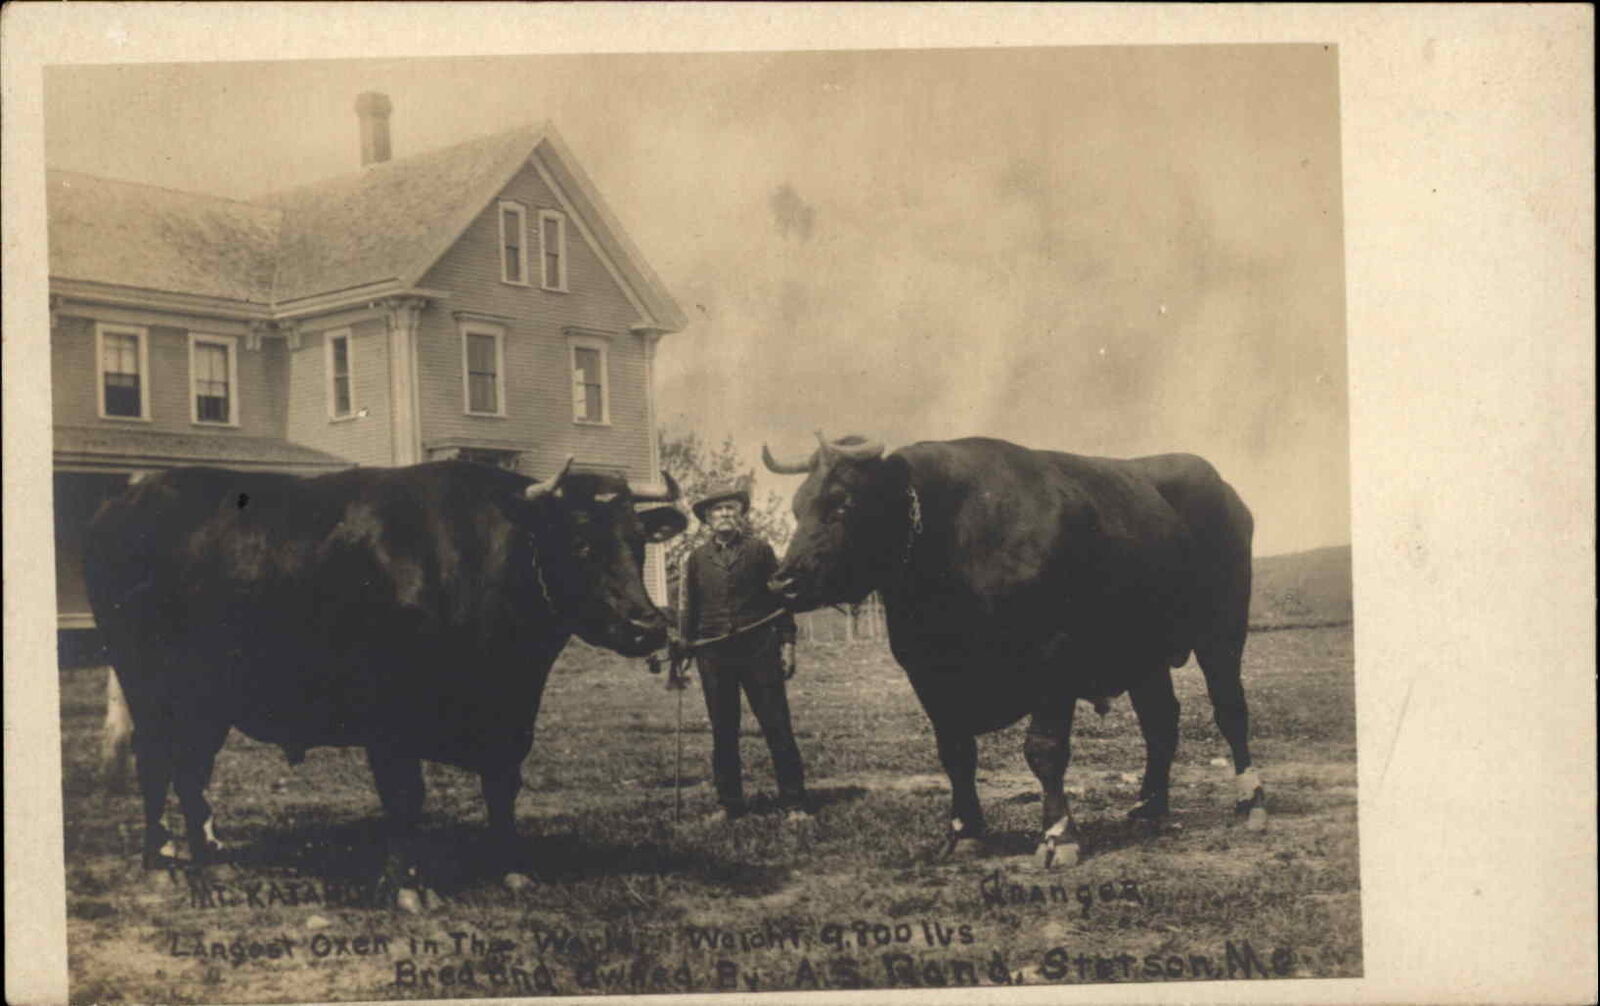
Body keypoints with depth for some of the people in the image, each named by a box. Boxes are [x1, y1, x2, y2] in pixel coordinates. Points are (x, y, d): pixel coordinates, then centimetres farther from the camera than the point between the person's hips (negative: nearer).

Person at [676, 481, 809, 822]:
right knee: (723, 732, 7)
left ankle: (794, 803, 1)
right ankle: (729, 803, 16)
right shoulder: (697, 559, 11)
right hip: (714, 654, 2)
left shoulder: (759, 550, 6)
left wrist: (787, 643, -2)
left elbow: (780, 598, 5)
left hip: (758, 650, -2)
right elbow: (687, 610, 13)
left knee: (777, 728, -3)